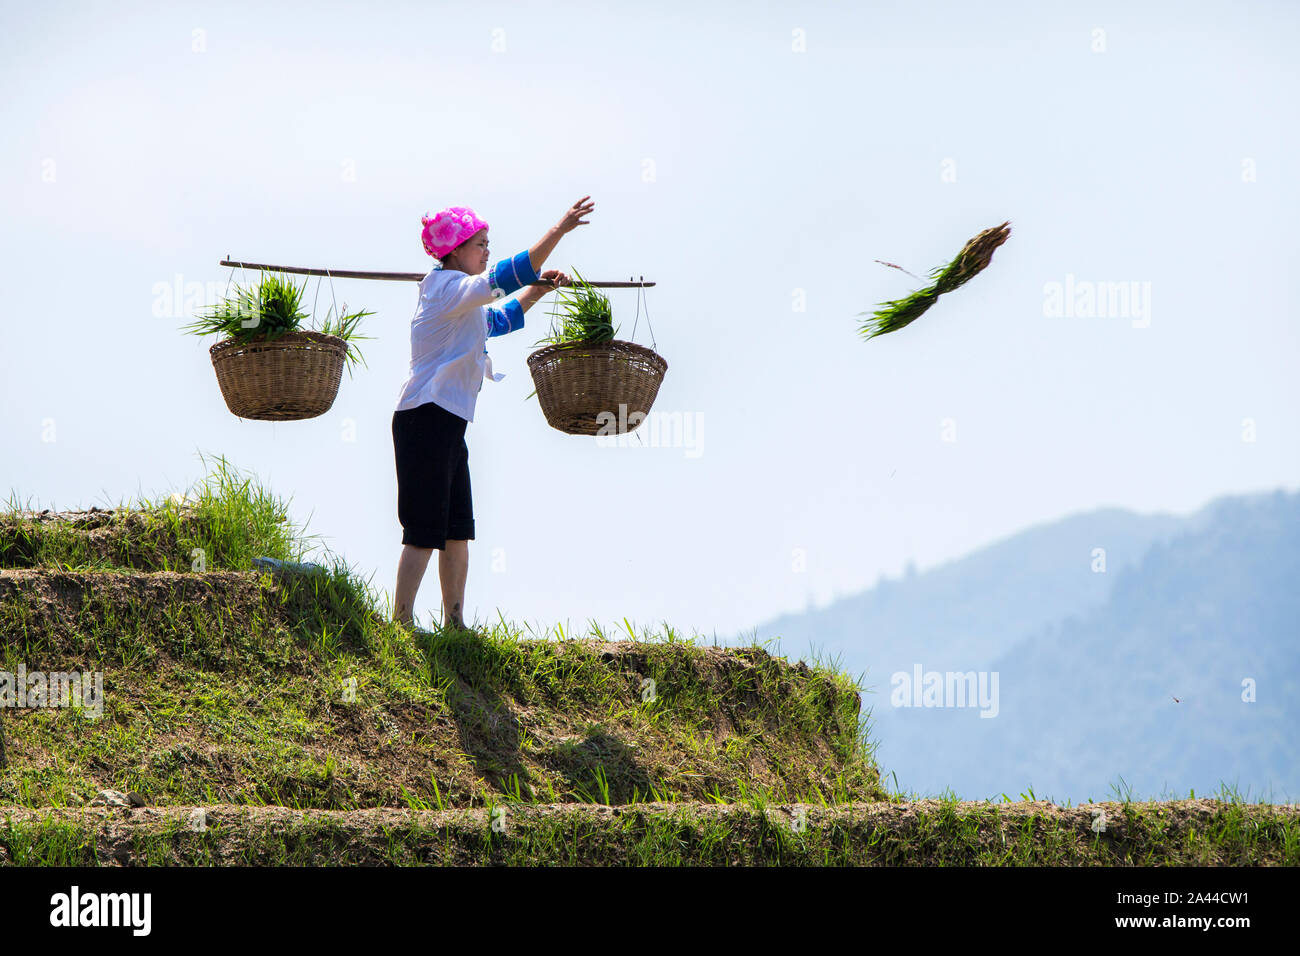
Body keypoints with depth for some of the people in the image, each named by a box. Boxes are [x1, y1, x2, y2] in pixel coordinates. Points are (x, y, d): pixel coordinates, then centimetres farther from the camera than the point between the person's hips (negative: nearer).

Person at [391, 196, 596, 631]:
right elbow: (507, 276, -22)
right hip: (428, 419, -10)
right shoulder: (450, 289, -11)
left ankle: (454, 623, 13)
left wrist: (539, 289, 21)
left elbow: (501, 319, 36)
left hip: (448, 426, 10)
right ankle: (401, 626, -9)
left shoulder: (462, 300, 20)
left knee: (459, 530, 10)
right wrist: (559, 230, -22)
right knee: (424, 531, -10)